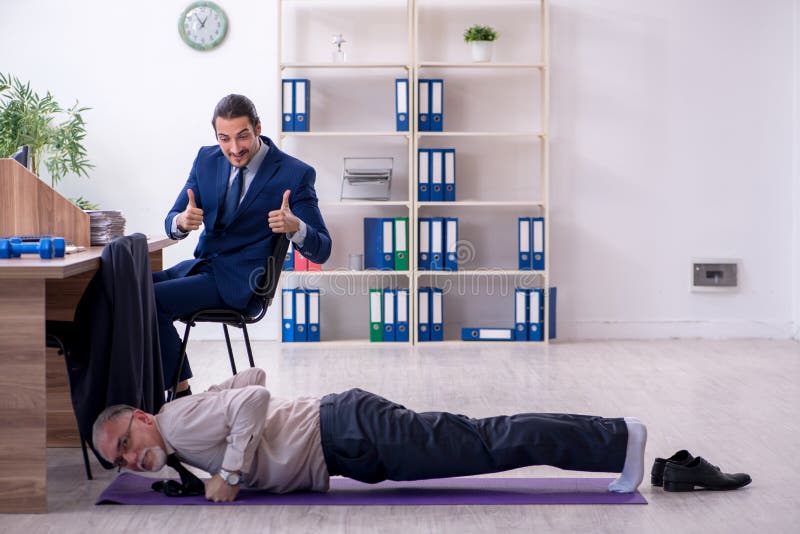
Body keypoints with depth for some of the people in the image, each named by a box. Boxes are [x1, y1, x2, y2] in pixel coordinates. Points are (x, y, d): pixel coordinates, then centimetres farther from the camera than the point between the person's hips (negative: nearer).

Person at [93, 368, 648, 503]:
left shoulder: (178, 421, -11)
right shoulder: (192, 411, 16)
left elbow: (254, 400, -26)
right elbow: (254, 375, 27)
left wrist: (230, 474, -20)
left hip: (350, 432, -9)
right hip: (346, 452, 9)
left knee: (485, 444, -9)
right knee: (484, 442, 7)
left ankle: (618, 437, -6)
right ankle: (612, 438, 8)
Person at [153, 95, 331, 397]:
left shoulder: (294, 174, -9)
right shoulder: (207, 160, 7)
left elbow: (321, 251, -10)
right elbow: (170, 222, 8)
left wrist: (295, 227, -33)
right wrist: (182, 221, -18)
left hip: (240, 281, -7)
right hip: (201, 266, 7)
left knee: (153, 299, -23)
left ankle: (177, 391, -7)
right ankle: (178, 386, -3)